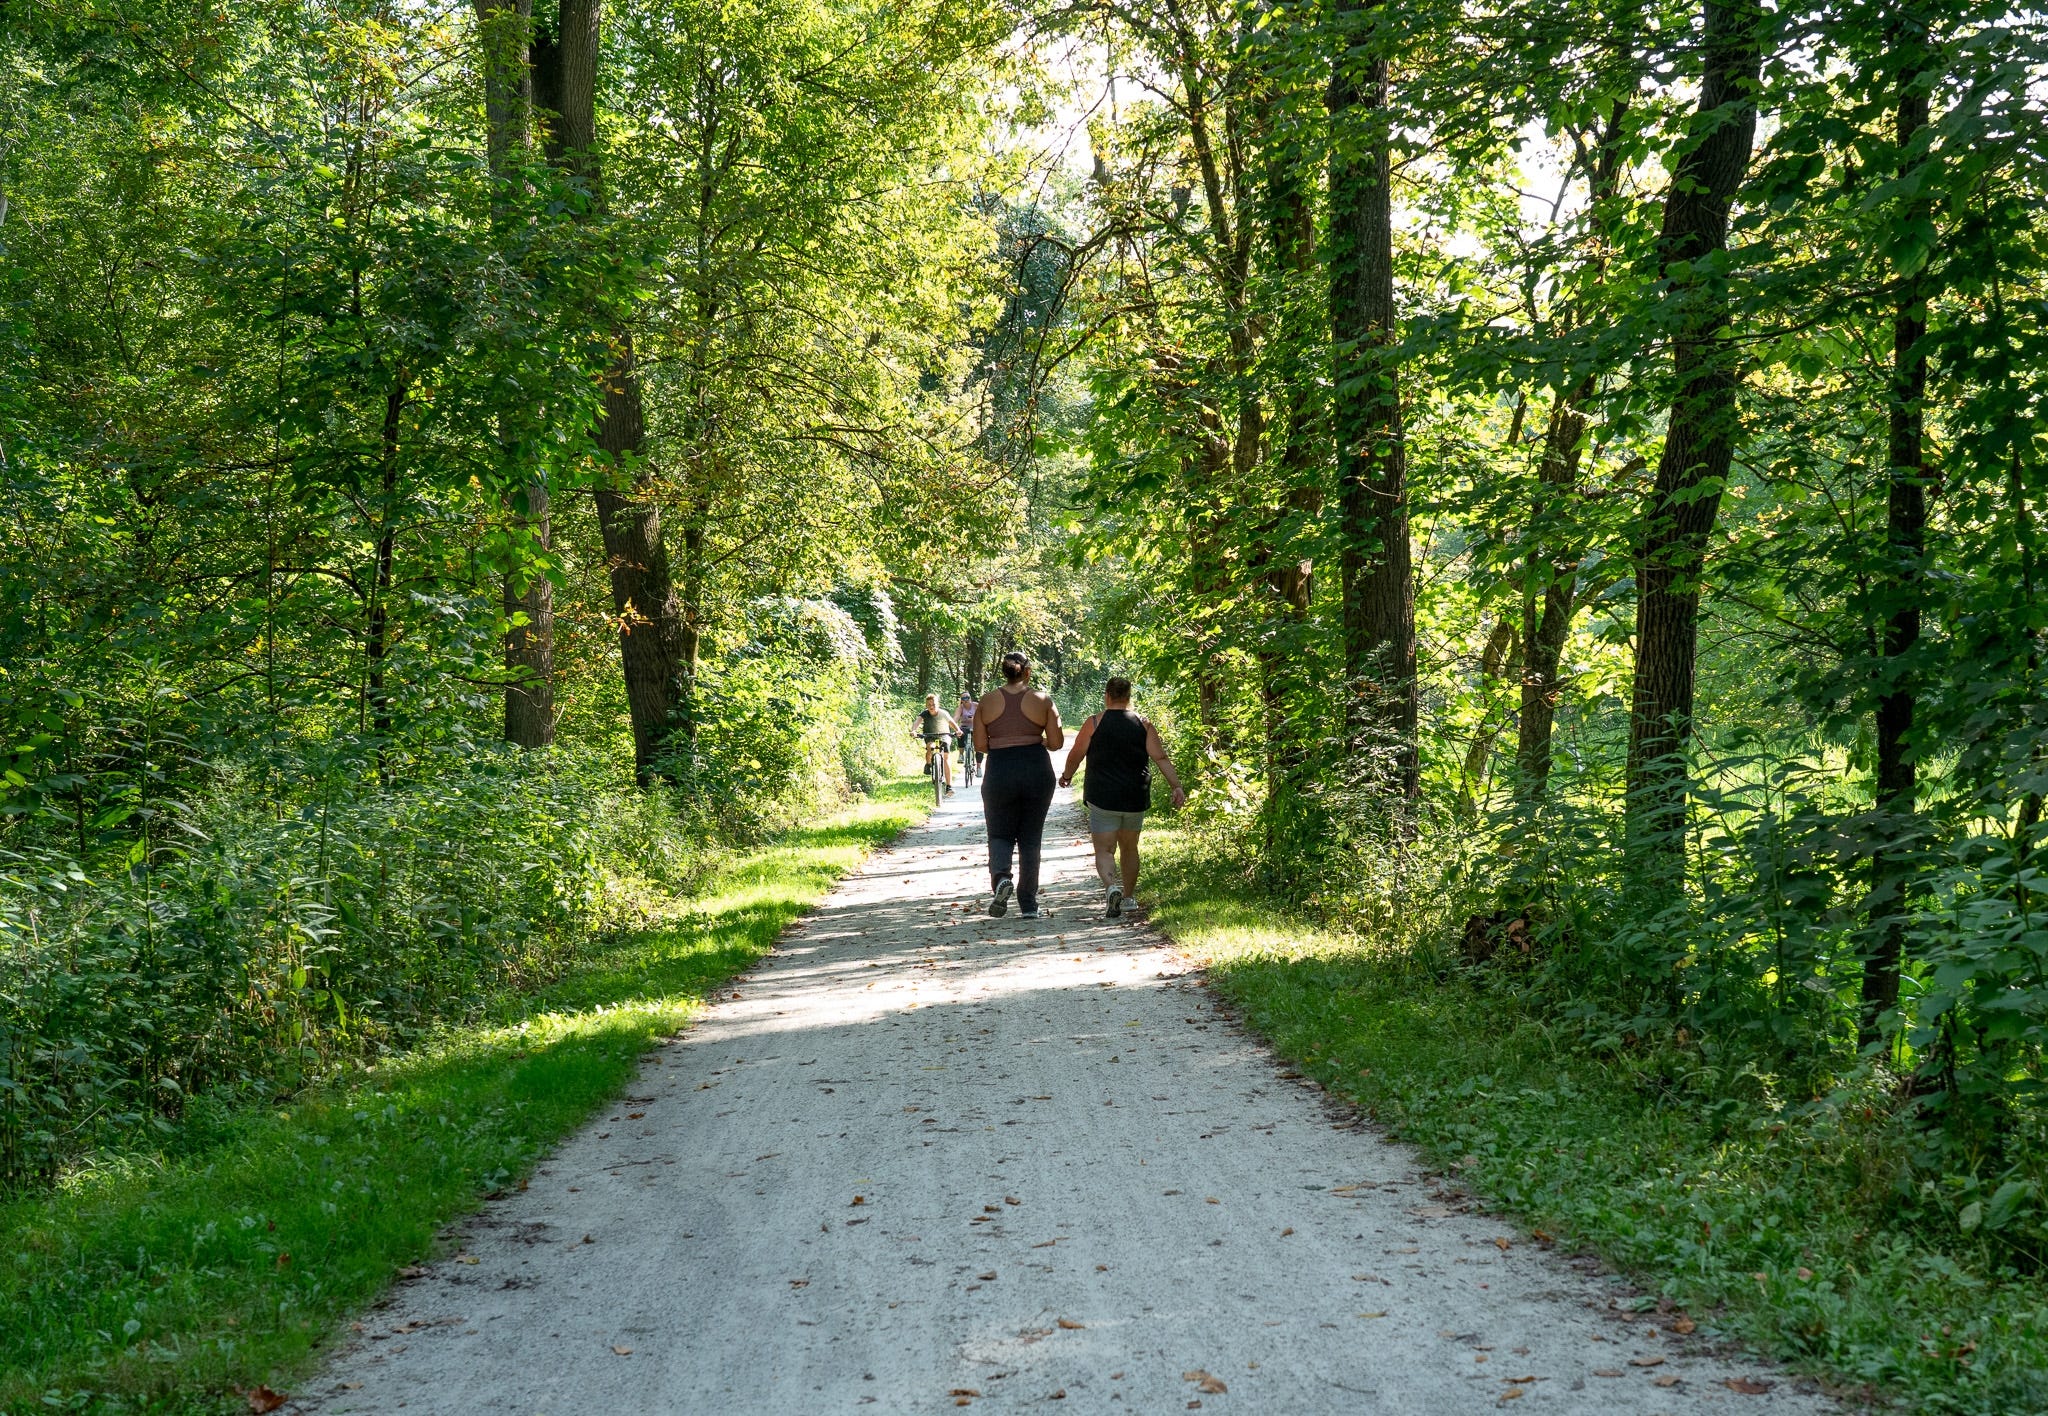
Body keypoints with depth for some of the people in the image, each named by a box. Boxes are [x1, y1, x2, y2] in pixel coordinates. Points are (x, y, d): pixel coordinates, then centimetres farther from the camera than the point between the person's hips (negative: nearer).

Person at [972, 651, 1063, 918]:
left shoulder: (987, 702, 2)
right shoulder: (1042, 699, 0)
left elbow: (980, 745, 1)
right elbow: (1056, 743, -1)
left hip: (999, 771, 0)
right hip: (1037, 770, 0)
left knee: (1000, 833, 11)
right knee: (1031, 838, 10)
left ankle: (1000, 876, -19)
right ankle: (1029, 904, 10)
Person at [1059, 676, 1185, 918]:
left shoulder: (1094, 723, -4)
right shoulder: (1143, 725, 2)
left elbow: (1076, 755, 2)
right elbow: (1161, 758, -5)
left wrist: (1067, 776, 20)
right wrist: (1177, 787, -7)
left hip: (1103, 798, -3)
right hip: (1135, 799, 3)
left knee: (1104, 850, -3)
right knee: (1129, 848, 21)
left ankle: (1111, 887, -29)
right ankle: (1129, 896, 29)